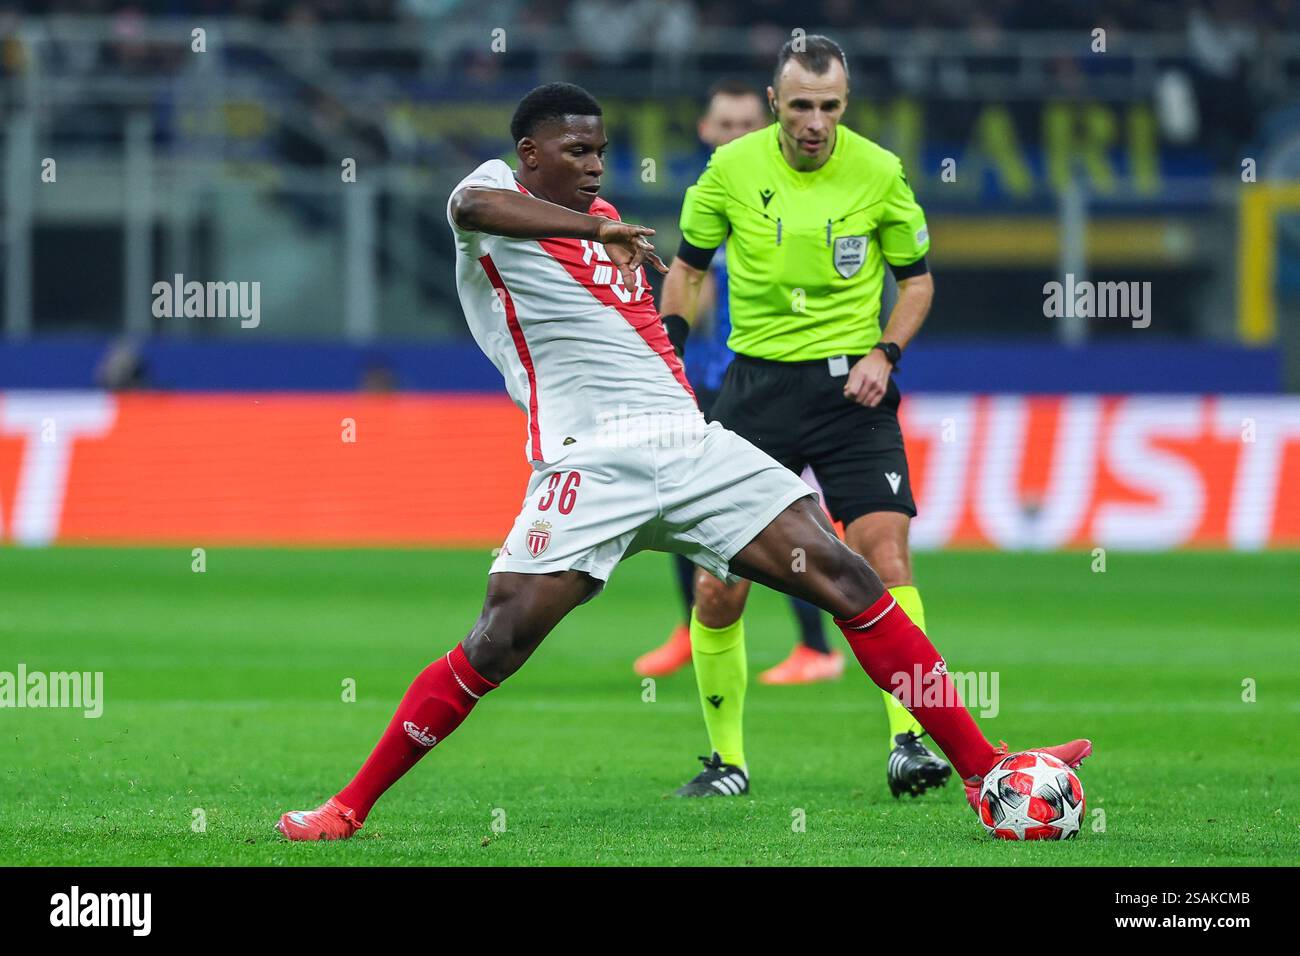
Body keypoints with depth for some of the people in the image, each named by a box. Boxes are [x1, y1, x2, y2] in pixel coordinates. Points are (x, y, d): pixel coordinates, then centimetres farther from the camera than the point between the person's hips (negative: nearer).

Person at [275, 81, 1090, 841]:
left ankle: (984, 771, -4)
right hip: (590, 460, -6)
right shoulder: (497, 189, 3)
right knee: (498, 644, -16)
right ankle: (350, 808, 0)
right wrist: (597, 228, -37)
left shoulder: (602, 219, 24)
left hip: (691, 445, 6)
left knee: (847, 578, -4)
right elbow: (473, 205, -24)